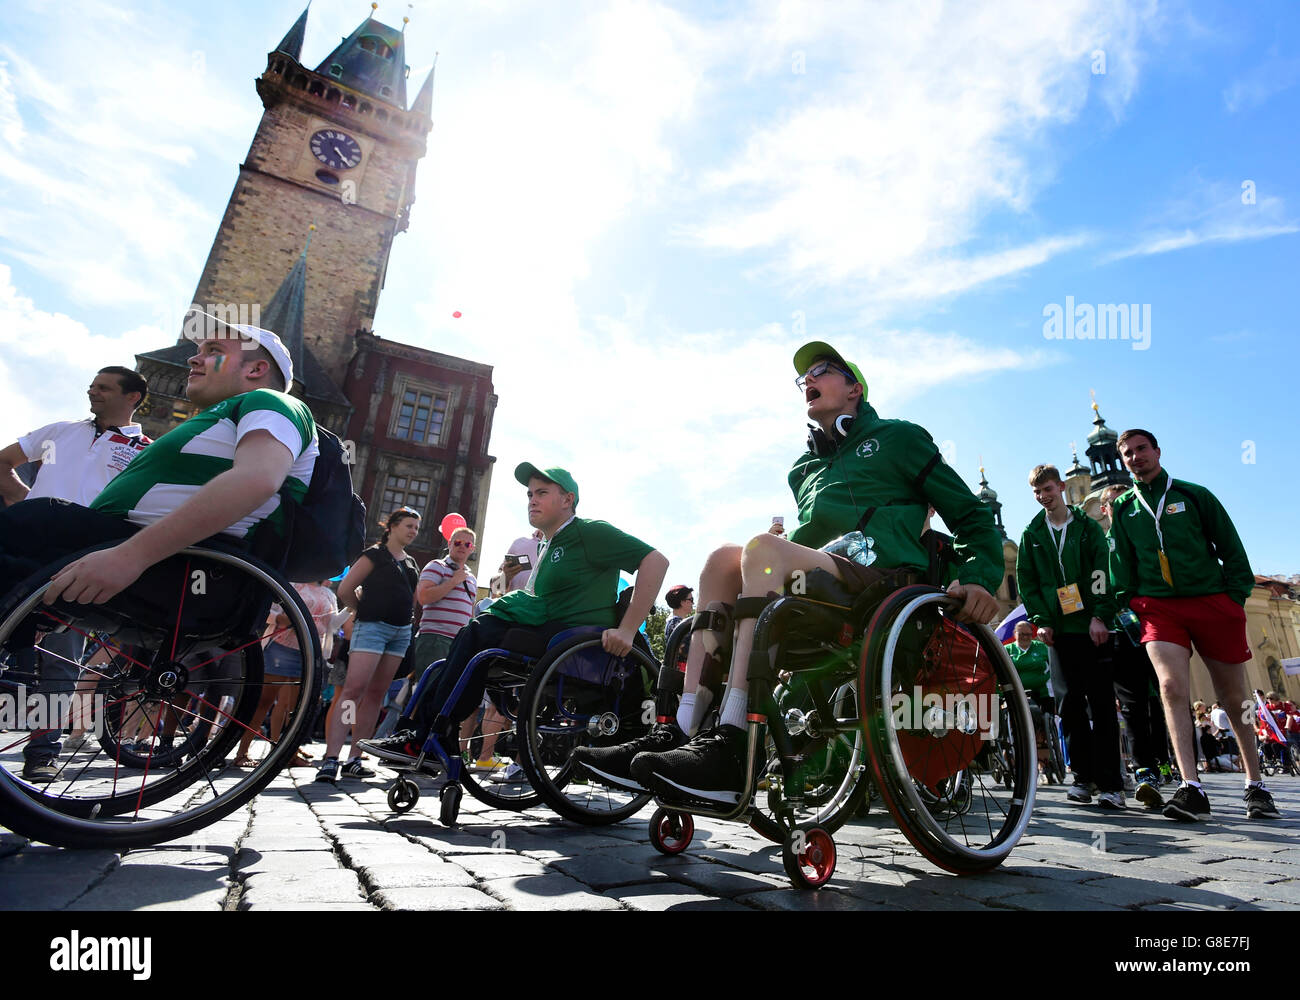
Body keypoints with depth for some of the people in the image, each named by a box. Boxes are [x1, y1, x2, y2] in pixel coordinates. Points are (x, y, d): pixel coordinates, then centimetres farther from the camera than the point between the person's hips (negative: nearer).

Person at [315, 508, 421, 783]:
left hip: (401, 631, 7)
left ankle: (354, 760, 9)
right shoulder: (375, 554, -1)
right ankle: (330, 758, -16)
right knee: (354, 689, -16)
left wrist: (403, 617, 14)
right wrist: (366, 611, 6)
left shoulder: (411, 563, 18)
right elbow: (345, 590, -4)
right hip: (372, 627, -6)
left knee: (376, 694, 5)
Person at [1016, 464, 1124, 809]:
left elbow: (1103, 572, -2)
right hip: (1060, 628, 2)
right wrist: (1041, 620, -2)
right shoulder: (1032, 533, 11)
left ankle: (1110, 782, 2)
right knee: (1072, 702, 2)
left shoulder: (1088, 526, 7)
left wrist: (1100, 616, -13)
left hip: (1093, 626, -2)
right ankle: (1083, 775, 11)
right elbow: (1027, 582, 8)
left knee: (1102, 701, -3)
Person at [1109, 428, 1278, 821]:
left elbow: (1231, 548, 7)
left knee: (1233, 697, 9)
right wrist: (1127, 606, 3)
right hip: (1158, 607, 0)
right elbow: (1121, 566, 12)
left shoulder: (1193, 495, 7)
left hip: (1213, 601, 0)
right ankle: (1192, 789, -20)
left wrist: (1236, 598, -1)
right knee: (1172, 688, -19)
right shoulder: (1123, 509, 10)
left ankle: (1255, 785, 26)